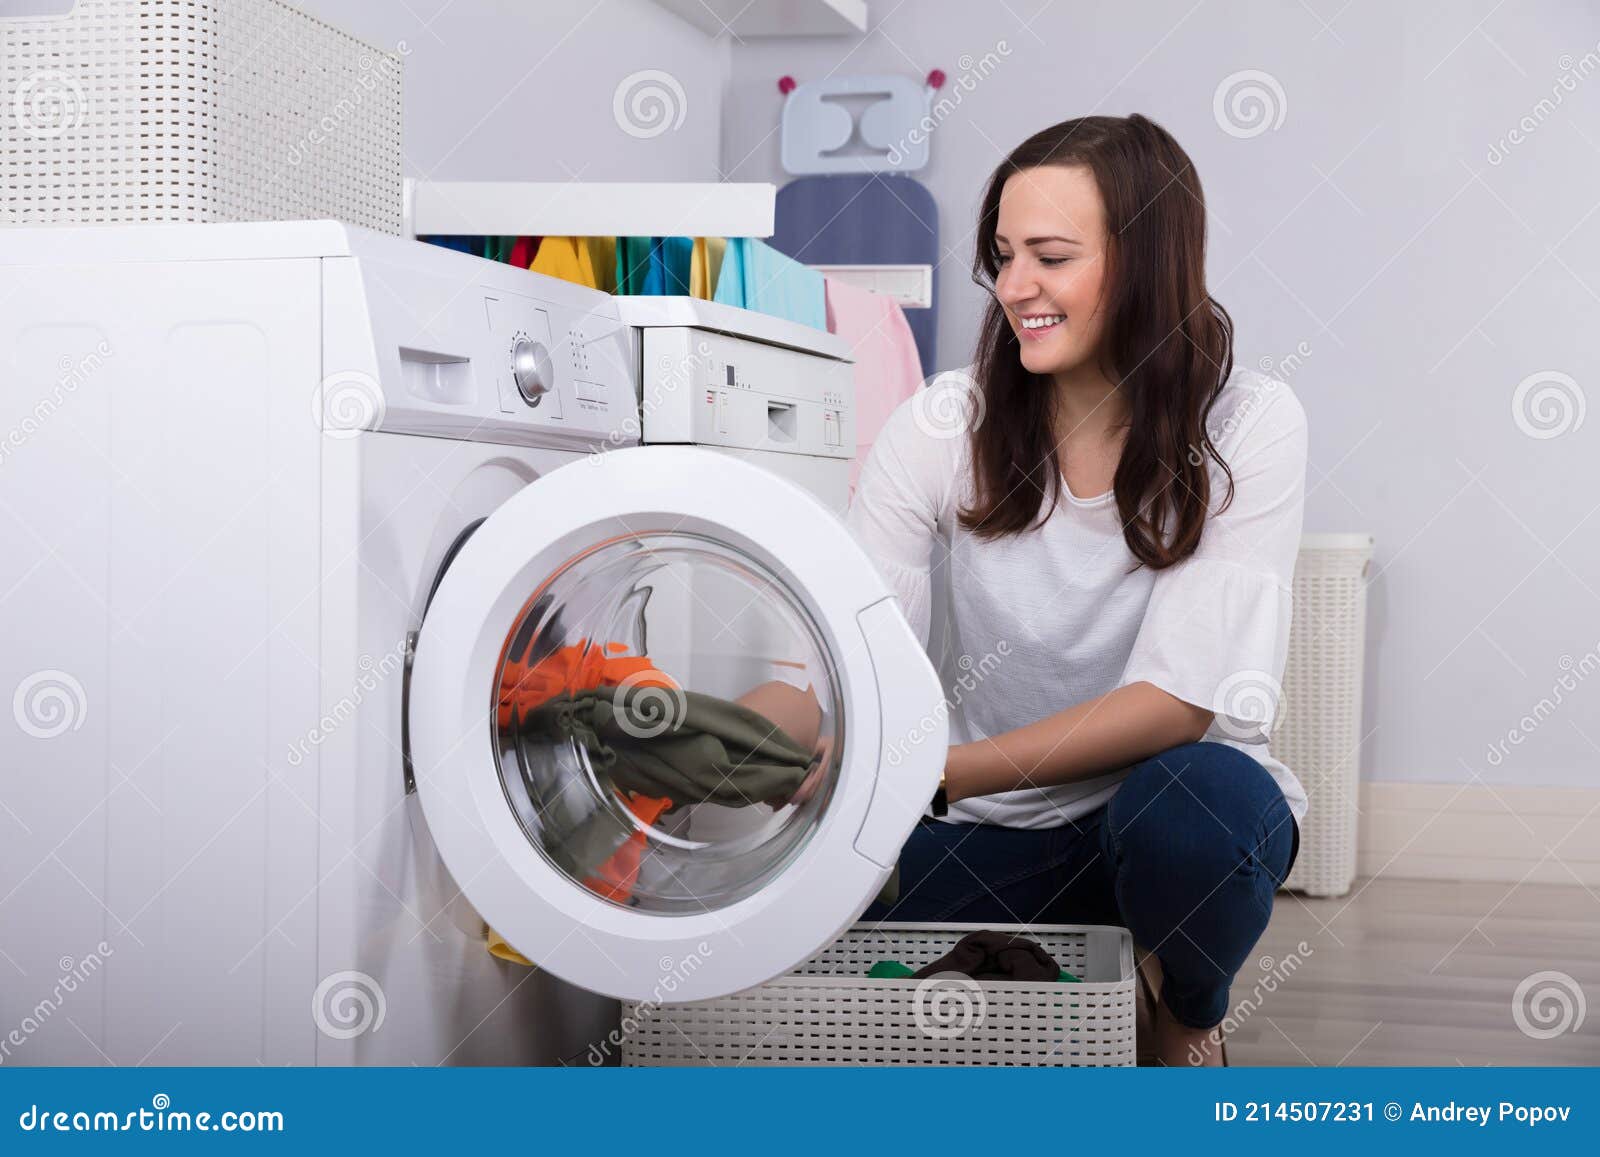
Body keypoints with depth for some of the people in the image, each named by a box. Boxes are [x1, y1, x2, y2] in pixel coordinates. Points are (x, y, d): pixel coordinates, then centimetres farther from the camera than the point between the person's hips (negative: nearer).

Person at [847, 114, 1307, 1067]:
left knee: (1204, 797, -36)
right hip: (993, 840, 2)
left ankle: (1191, 1022, -1)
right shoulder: (945, 427, -7)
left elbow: (1181, 696, -21)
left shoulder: (1246, 426, -12)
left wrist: (939, 775, -33)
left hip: (1182, 803, -1)